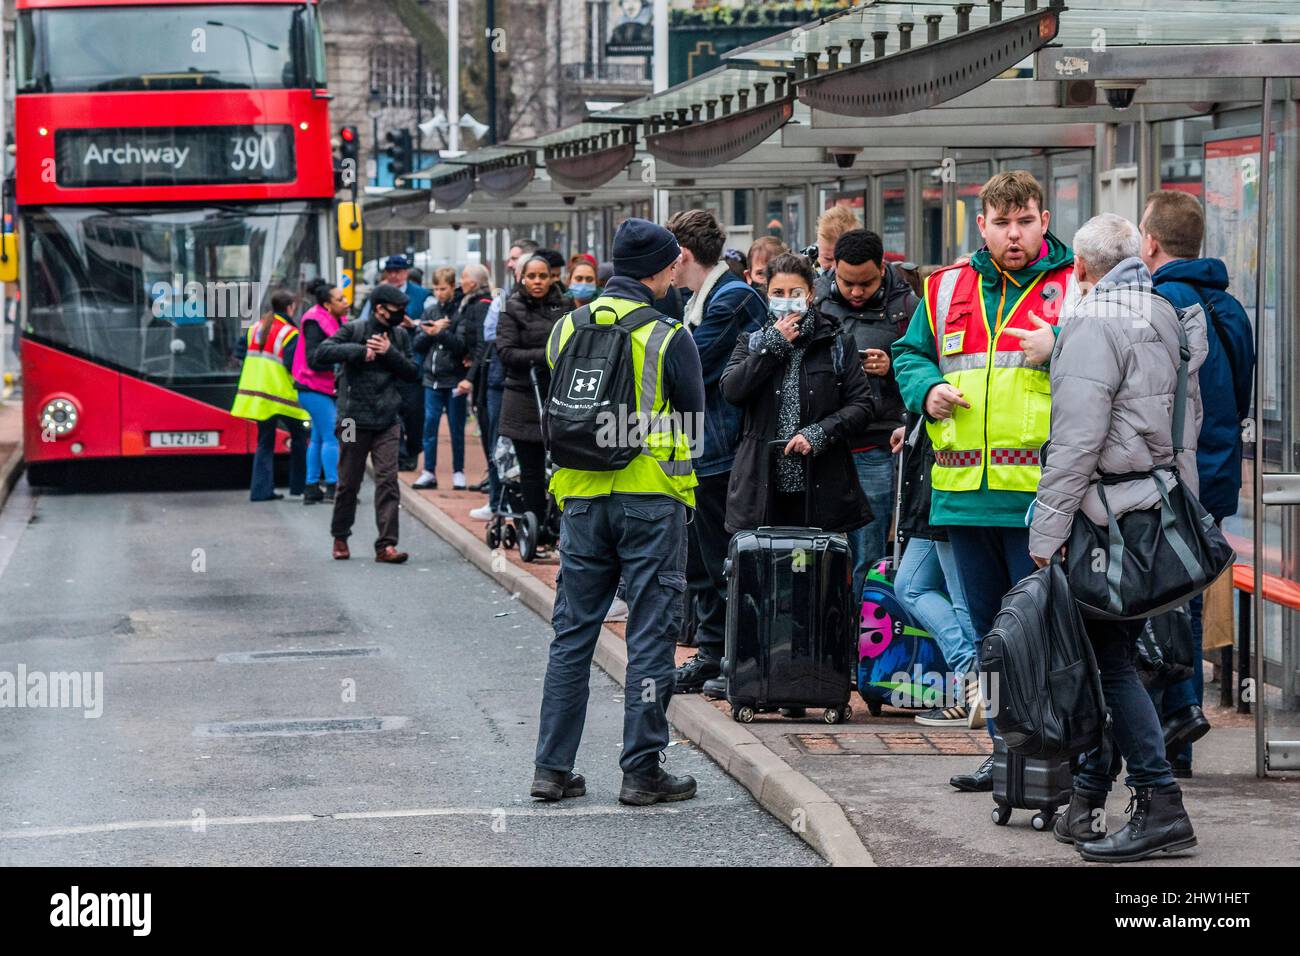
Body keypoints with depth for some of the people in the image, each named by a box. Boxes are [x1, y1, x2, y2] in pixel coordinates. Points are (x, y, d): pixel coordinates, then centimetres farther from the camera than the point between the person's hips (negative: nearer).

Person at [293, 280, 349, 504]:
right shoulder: (316, 323, -16)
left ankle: (311, 488, 16)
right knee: (332, 437, -11)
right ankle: (333, 487, -9)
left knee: (318, 438, 12)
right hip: (316, 388, -10)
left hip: (328, 388, 10)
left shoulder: (336, 321, 13)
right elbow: (313, 359, -22)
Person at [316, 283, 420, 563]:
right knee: (348, 483, 6)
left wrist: (389, 352, -9)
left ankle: (386, 545, -10)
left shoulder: (399, 335, 11)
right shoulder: (354, 330, -2)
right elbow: (322, 353, -13)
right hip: (354, 420, -3)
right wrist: (360, 351, -19)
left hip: (388, 421, 3)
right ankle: (340, 537, 25)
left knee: (388, 481, -8)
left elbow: (413, 373, 6)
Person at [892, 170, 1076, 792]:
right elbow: (909, 355, 22)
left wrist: (1058, 348, -18)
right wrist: (928, 389, 3)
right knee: (990, 629, 13)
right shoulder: (946, 291, 12)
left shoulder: (1075, 287, -1)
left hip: (1041, 491, -5)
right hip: (965, 491, 5)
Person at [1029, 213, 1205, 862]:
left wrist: (1047, 528, -15)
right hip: (1160, 510, 9)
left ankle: (1160, 807, -9)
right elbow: (1189, 423, 21)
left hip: (1108, 512, -9)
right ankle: (1086, 801, 18)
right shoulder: (1168, 318, 17)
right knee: (1108, 654, 13)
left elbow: (1077, 439, -17)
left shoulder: (1093, 323, -11)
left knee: (1111, 660, -6)